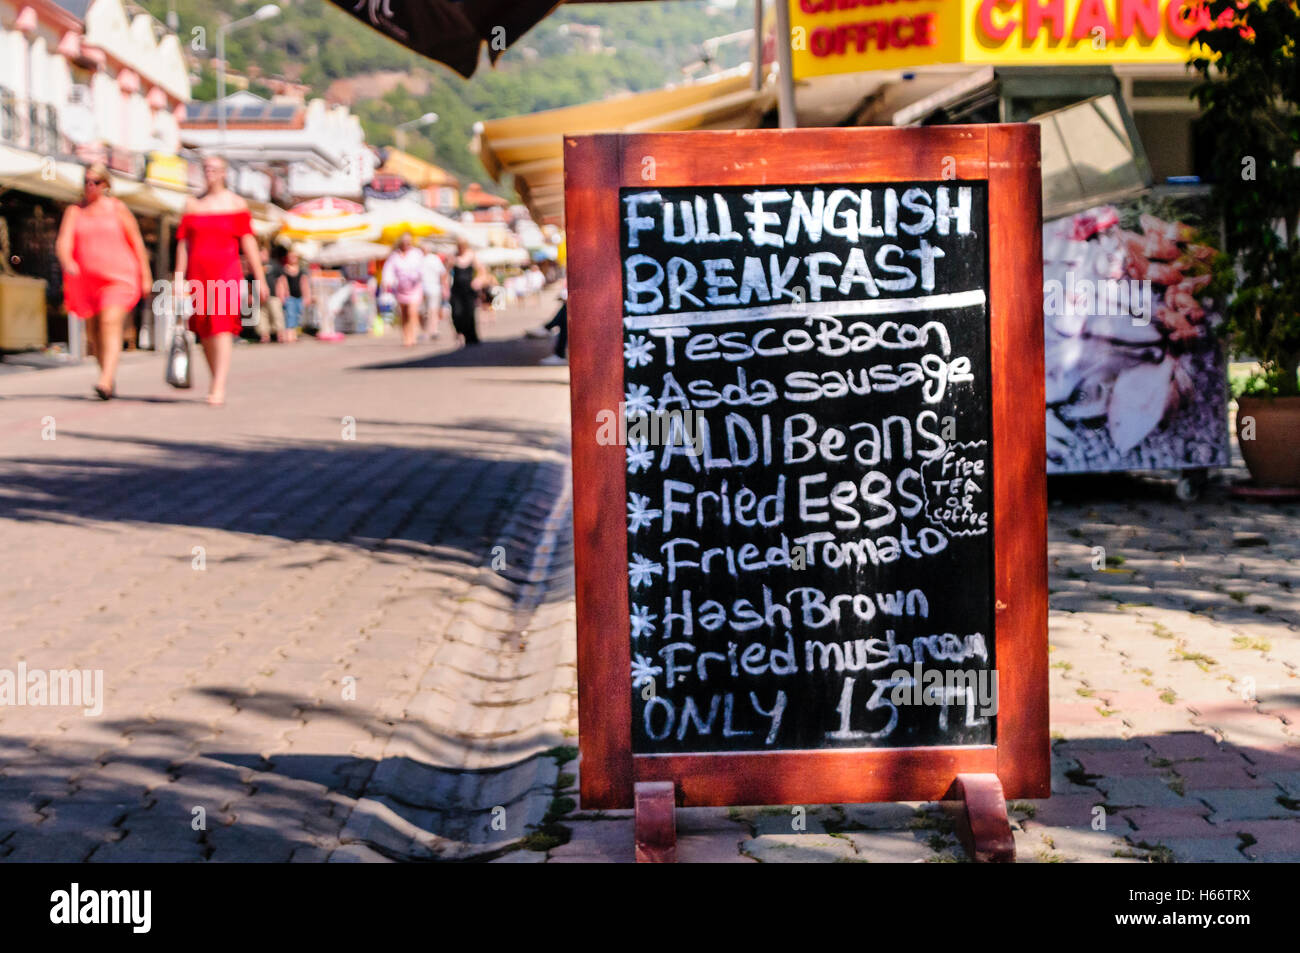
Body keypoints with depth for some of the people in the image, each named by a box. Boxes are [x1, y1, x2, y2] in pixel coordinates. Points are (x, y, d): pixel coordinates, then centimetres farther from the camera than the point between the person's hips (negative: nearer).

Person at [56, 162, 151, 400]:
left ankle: (105, 382, -31)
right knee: (93, 331, 10)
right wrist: (67, 262, -28)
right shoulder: (74, 211, 7)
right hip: (85, 279, 4)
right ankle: (111, 378, 30)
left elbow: (137, 242, 6)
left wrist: (146, 276, 5)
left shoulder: (117, 209, 2)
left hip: (118, 277, -4)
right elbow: (63, 242, -7)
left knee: (110, 324, -20)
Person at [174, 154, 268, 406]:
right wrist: (179, 279, 3)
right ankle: (216, 378, 22)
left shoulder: (236, 204, 7)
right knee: (204, 330, 5)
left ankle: (219, 388, -22)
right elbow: (183, 243, 10)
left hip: (226, 272, -3)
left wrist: (260, 279, 1)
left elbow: (248, 243, 4)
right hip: (198, 274, 3)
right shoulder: (193, 205, 13)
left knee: (222, 325, -15)